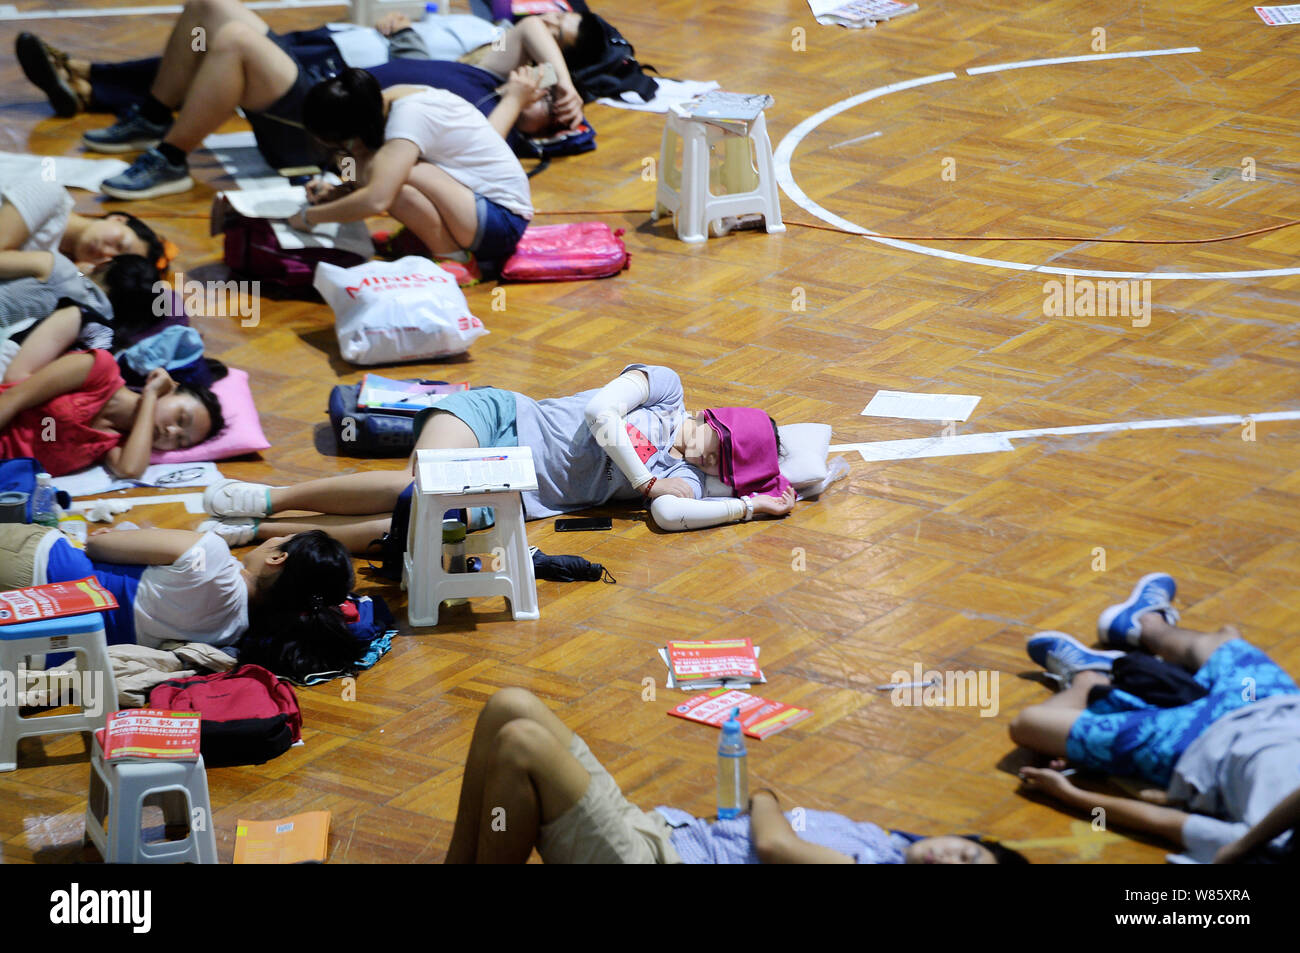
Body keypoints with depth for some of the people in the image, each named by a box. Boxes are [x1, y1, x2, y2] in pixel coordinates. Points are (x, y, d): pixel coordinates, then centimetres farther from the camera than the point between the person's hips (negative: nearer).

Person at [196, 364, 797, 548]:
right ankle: (270, 498, -19)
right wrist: (643, 479, -4)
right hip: (494, 417, -1)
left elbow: (670, 512, -12)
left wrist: (754, 506, -10)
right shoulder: (664, 389, 7)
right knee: (422, 493, -33)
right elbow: (601, 412, -6)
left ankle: (265, 530, -23)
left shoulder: (683, 478, 9)